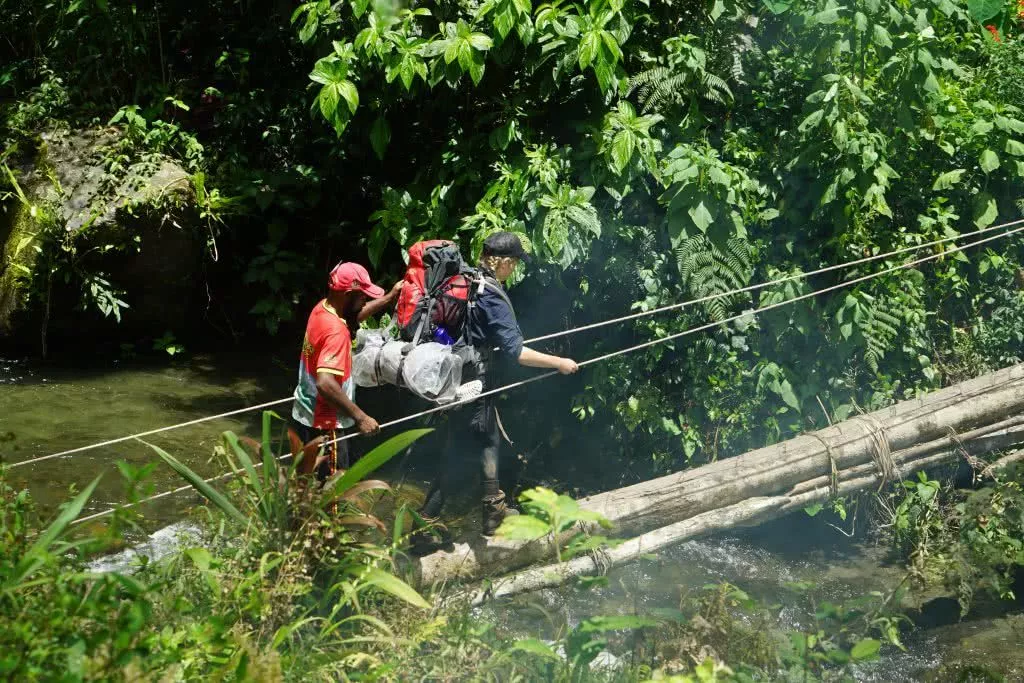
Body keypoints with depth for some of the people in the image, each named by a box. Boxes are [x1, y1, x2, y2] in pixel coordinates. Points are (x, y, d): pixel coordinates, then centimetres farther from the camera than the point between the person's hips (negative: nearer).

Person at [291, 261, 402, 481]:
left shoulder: (322, 309, 0)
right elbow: (325, 383, -38)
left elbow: (354, 316, 23)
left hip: (305, 416, 10)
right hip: (323, 425, -9)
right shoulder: (335, 331, -28)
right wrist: (360, 417, -35)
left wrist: (389, 298, 21)